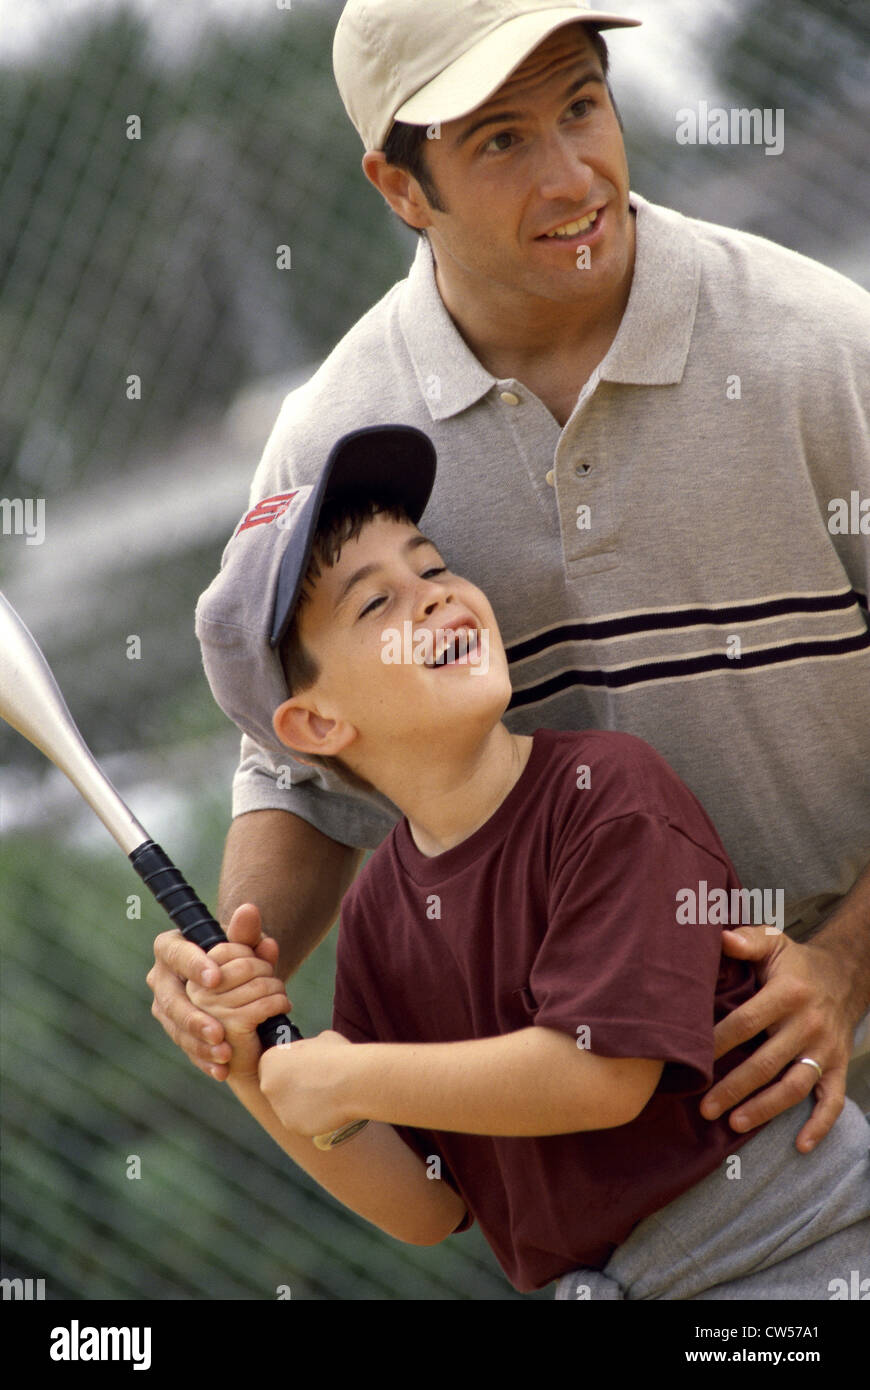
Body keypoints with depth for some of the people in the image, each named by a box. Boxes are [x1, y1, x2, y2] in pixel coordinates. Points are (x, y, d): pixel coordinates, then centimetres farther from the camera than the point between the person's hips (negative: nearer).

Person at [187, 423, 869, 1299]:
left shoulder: (611, 790, -11)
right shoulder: (378, 907, 5)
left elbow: (598, 1074, -20)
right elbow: (430, 1210, 7)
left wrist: (347, 1079, -12)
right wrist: (257, 1078, -6)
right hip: (594, 1285, 5)